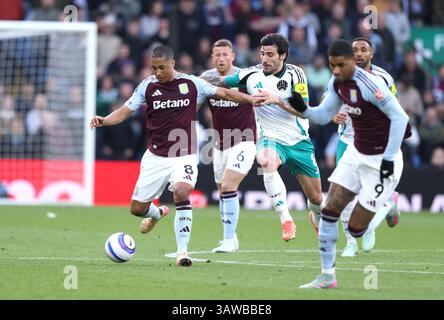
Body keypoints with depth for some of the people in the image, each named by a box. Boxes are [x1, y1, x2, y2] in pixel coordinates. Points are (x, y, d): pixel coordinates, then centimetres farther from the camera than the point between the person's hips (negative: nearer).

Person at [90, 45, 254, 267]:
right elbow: (124, 112, -4)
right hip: (155, 156, 2)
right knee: (137, 208, 4)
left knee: (181, 192, -31)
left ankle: (182, 251, -21)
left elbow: (224, 93, 8)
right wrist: (104, 120, -22)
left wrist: (253, 100, 4)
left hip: (184, 155, -2)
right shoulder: (147, 86, -2)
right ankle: (156, 214, 44)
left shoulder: (192, 84, -2)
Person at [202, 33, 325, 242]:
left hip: (299, 141, 0)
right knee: (267, 161, -38)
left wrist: (275, 100, -27)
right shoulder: (252, 74, -2)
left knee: (316, 197, 7)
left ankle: (317, 217, 46)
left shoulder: (294, 74, -7)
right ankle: (286, 220, -37)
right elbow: (221, 81, 1)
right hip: (270, 139, 0)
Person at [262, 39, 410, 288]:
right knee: (330, 209, -2)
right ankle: (327, 275, 6)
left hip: (381, 160, -8)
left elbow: (400, 117, -23)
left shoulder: (370, 84, -26)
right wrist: (302, 109, -12)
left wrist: (389, 158, -20)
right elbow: (324, 116, 9)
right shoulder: (337, 83, -1)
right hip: (356, 153, 8)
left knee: (357, 228, -7)